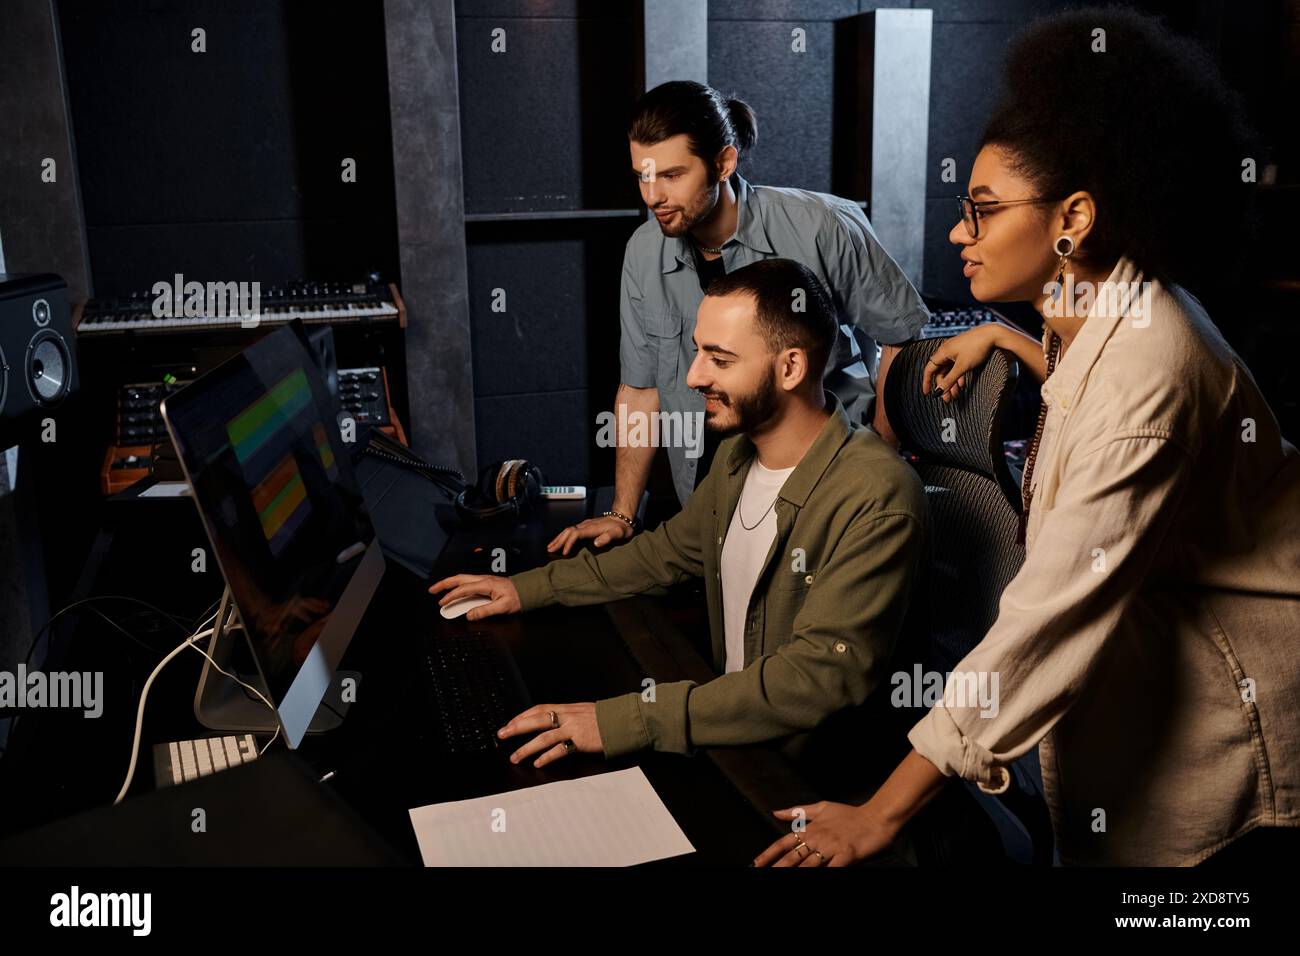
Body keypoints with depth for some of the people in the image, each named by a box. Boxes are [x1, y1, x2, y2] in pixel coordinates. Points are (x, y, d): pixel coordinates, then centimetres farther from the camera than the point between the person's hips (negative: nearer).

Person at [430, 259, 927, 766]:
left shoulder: (877, 499, -25)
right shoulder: (737, 454, 3)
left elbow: (821, 676, -30)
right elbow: (673, 547, 19)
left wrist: (633, 720, -34)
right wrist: (530, 587, 14)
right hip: (730, 734, 7)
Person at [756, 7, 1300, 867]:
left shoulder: (1147, 366, -32)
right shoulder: (1101, 311, -3)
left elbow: (1057, 609, -36)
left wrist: (885, 814, -35)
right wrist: (1003, 338, 12)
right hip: (1156, 645, 9)